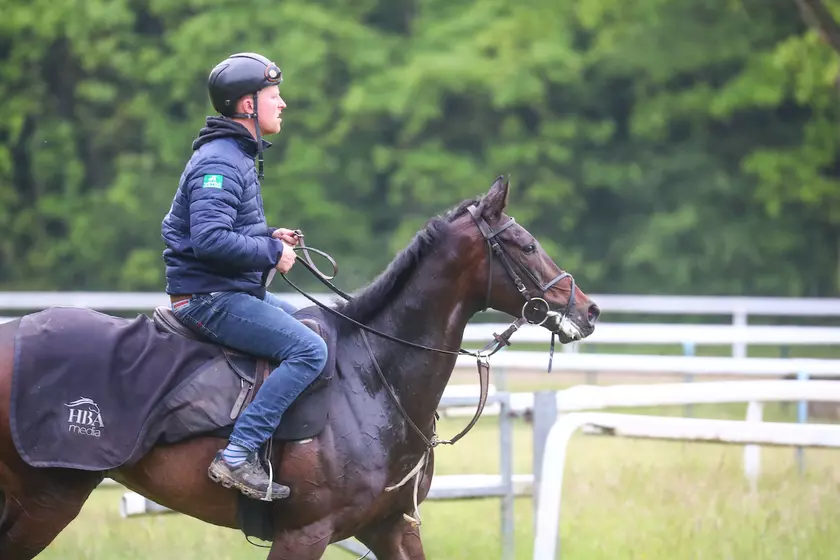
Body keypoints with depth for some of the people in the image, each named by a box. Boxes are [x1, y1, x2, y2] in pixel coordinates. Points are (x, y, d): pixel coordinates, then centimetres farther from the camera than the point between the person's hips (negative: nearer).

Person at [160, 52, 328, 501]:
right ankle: (238, 455, -25)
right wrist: (272, 253, -19)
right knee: (310, 350, -21)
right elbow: (211, 240, -29)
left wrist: (270, 236, 12)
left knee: (309, 325, 23)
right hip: (209, 299, -11)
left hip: (235, 292, 11)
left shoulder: (239, 156, 16)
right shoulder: (219, 162, -18)